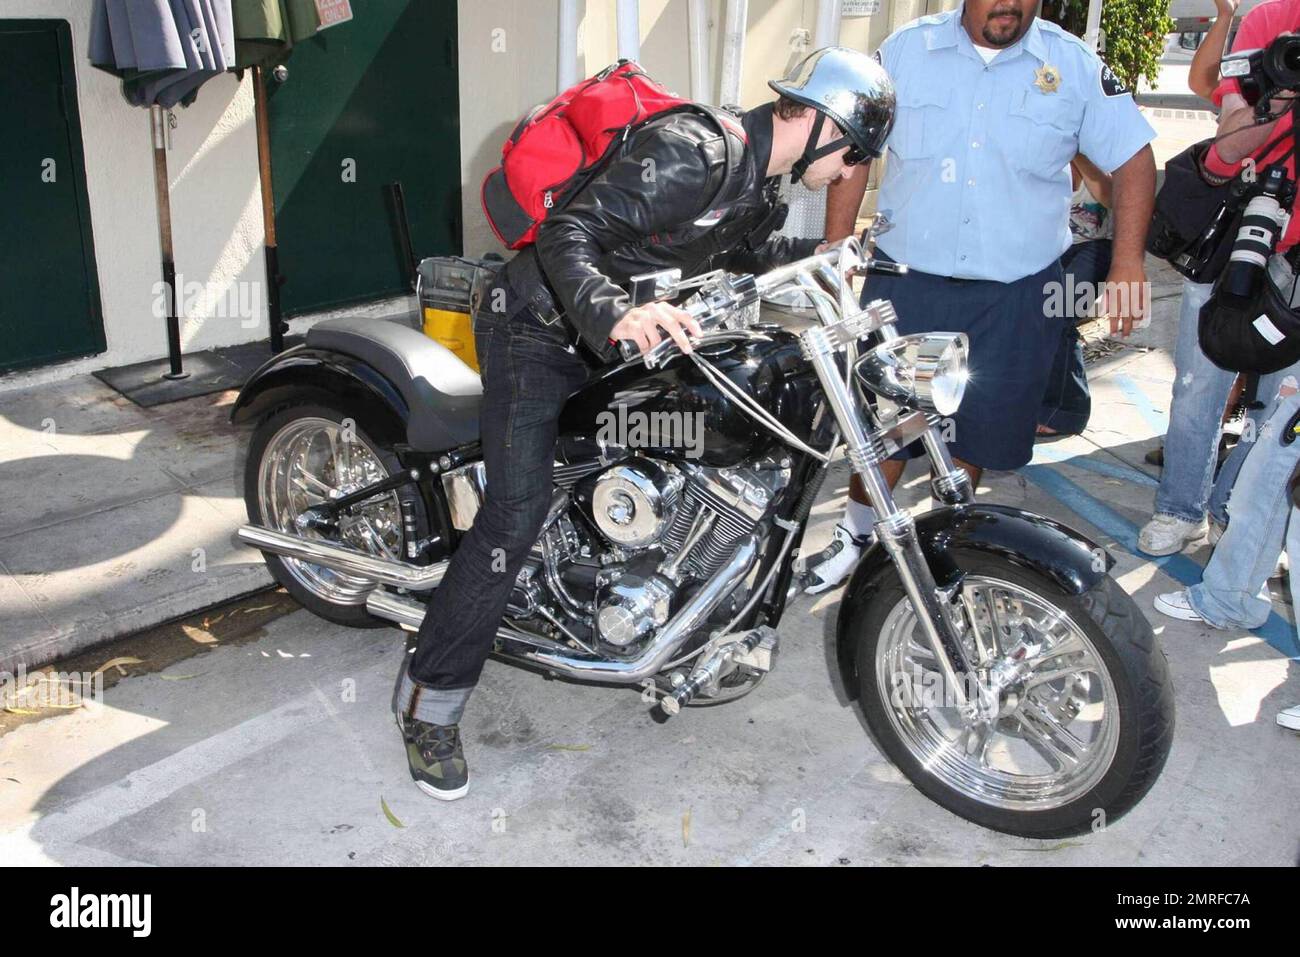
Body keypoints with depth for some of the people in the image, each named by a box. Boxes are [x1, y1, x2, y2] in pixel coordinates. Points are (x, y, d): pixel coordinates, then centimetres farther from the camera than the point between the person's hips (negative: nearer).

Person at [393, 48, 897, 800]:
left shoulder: (761, 182, 5)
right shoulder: (690, 153, -26)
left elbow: (745, 253, 28)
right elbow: (567, 235, -33)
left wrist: (819, 253, 16)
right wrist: (616, 316, -50)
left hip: (615, 340, 10)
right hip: (537, 327, -9)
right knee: (517, 514, -18)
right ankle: (432, 699, -8)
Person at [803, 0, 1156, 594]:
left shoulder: (1075, 65, -2)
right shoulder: (907, 50, -1)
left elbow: (1133, 157, 2)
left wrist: (1127, 263, -7)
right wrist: (834, 248, -2)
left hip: (1016, 294, 1)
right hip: (907, 280, 0)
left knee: (976, 432, 12)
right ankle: (854, 537, 28)